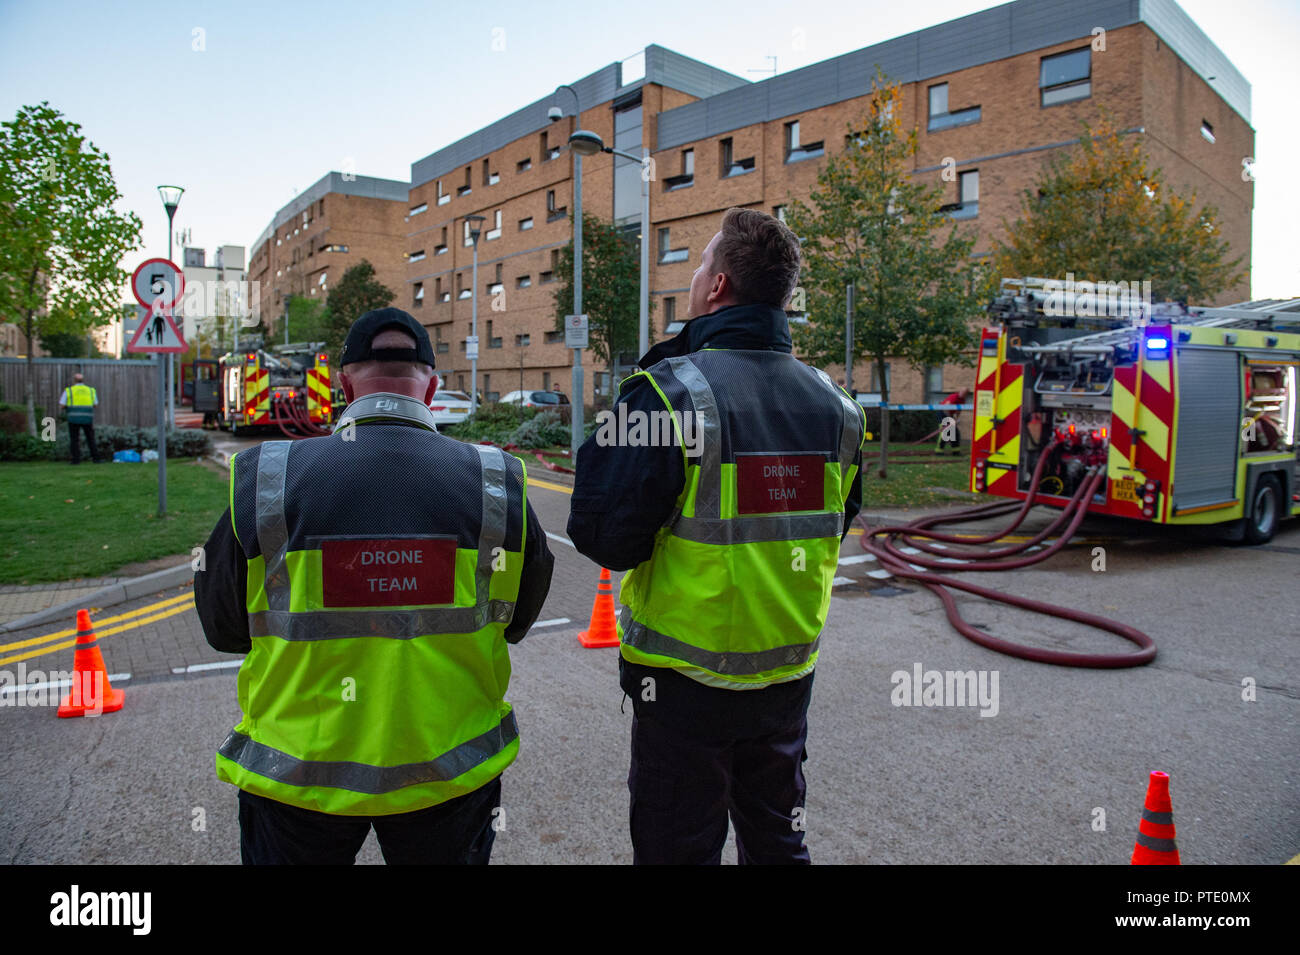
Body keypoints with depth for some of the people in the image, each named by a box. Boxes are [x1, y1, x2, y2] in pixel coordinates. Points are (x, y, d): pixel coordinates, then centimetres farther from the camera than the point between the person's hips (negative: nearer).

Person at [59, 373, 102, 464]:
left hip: (73, 418, -2)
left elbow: (62, 406, 0)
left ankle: (76, 459, 0)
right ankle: (96, 458, 5)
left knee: (74, 440, 6)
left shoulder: (68, 390, 2)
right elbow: (95, 405, 14)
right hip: (87, 418, 2)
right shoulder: (91, 390, 9)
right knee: (91, 439, 10)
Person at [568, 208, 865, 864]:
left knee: (678, 848, 13)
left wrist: (599, 450, -5)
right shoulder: (834, 404, 1)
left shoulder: (668, 392, -19)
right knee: (778, 842, 24)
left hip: (687, 683, -6)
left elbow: (607, 540, -18)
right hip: (788, 675, 6)